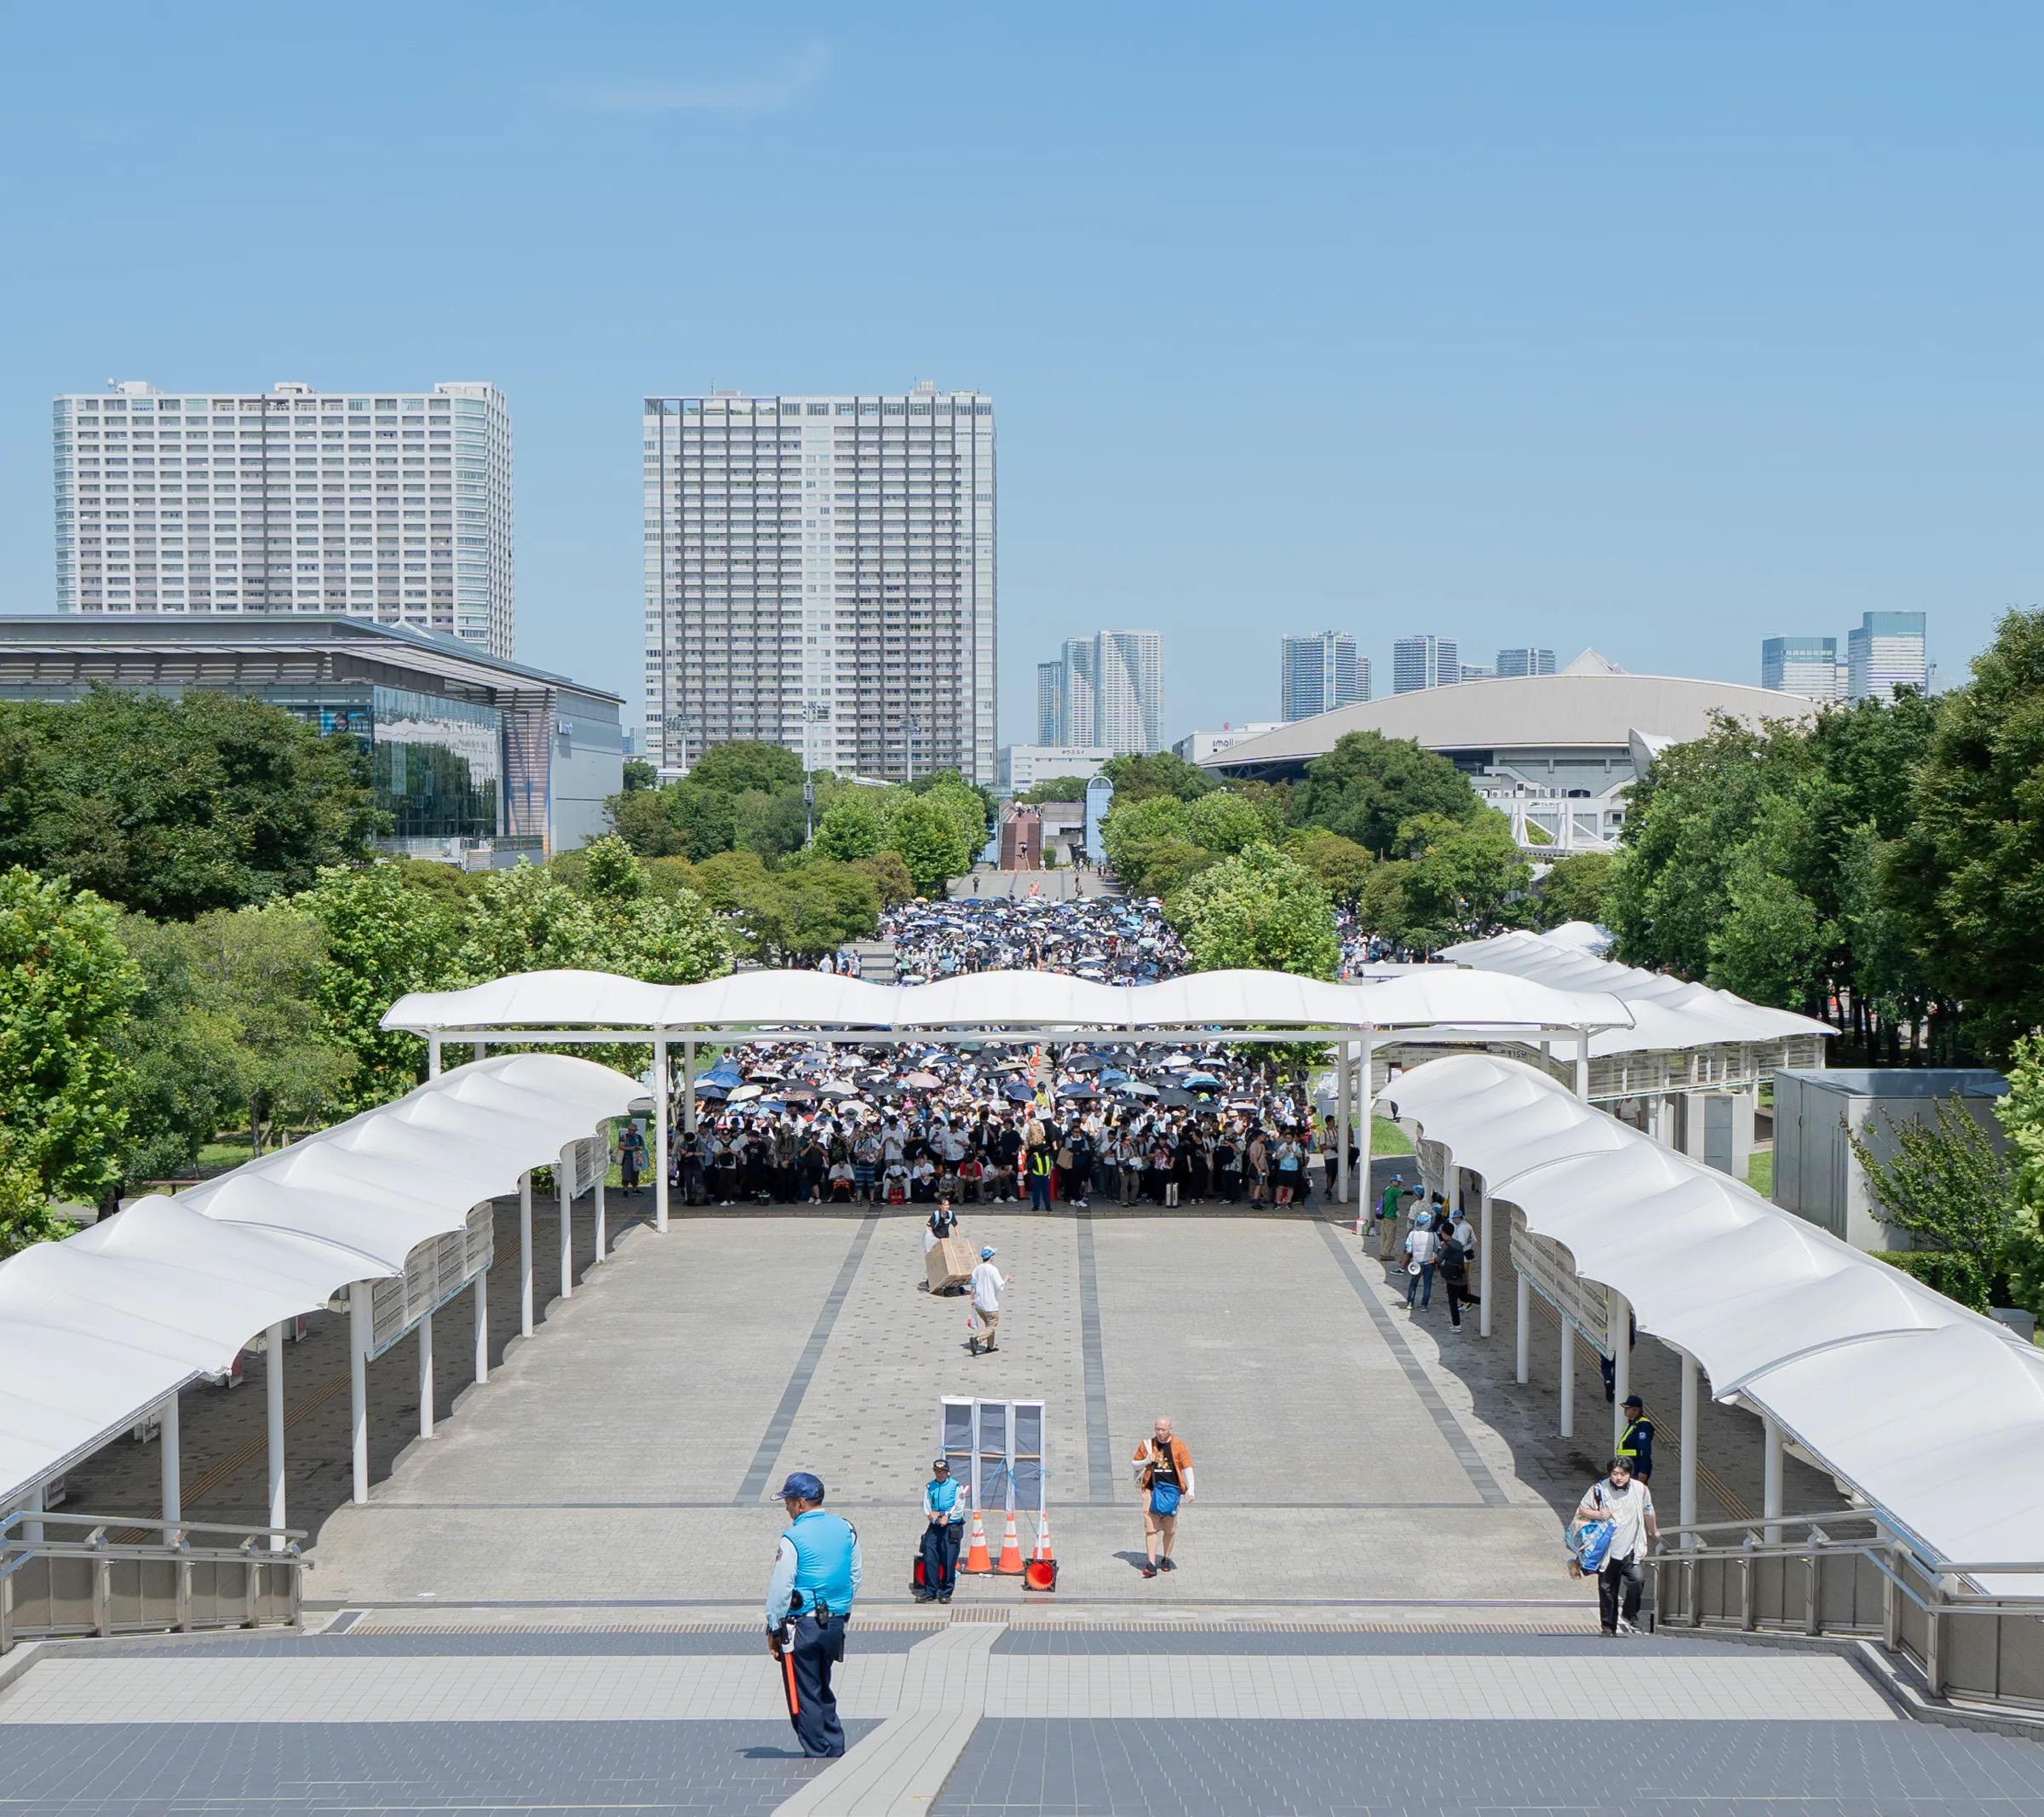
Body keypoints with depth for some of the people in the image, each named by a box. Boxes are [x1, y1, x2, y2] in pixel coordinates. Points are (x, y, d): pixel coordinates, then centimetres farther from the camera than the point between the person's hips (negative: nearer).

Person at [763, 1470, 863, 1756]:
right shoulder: (846, 1530, 4)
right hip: (835, 1623, 7)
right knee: (823, 1690, 20)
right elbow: (856, 1574, 12)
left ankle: (817, 1755, 6)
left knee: (804, 1696, 4)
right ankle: (835, 1751, 20)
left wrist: (773, 1628, -5)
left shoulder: (794, 1538, -15)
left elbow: (780, 1587, -13)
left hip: (802, 1625, -7)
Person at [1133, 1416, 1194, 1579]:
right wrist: (1146, 1461, -8)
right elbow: (1135, 1464, 14)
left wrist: (1190, 1490, -12)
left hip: (1172, 1490, 0)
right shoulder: (1147, 1444, 4)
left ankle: (1166, 1559, 29)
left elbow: (1187, 1468, -2)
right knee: (1150, 1527, -10)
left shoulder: (1178, 1446, 0)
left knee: (1169, 1528, 11)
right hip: (1152, 1489, 0)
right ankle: (1151, 1564, -14)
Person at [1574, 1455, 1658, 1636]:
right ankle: (1609, 1626, 20)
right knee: (1607, 1589, 6)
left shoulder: (1641, 1489, -3)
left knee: (1637, 1579, -20)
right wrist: (1598, 1514, -17)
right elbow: (1581, 1510, 3)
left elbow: (1648, 1512, 16)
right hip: (1607, 1551, 0)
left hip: (1631, 1549, 0)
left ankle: (1628, 1616, 0)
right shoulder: (1599, 1489, -8)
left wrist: (1654, 1532, 31)